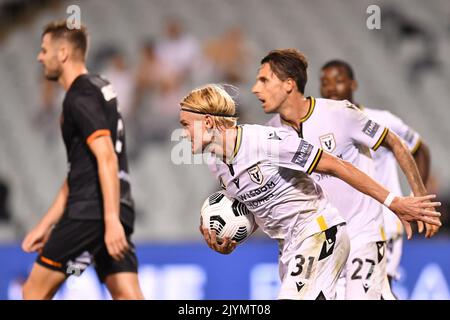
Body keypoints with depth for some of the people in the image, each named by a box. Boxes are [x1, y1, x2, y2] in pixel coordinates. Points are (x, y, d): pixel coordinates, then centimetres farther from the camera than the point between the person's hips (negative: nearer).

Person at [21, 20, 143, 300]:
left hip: (90, 213, -9)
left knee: (35, 292, 1)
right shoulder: (98, 90, 23)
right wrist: (46, 225, 26)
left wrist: (111, 220, -26)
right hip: (114, 213, 9)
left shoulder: (80, 98, -7)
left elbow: (107, 158, -19)